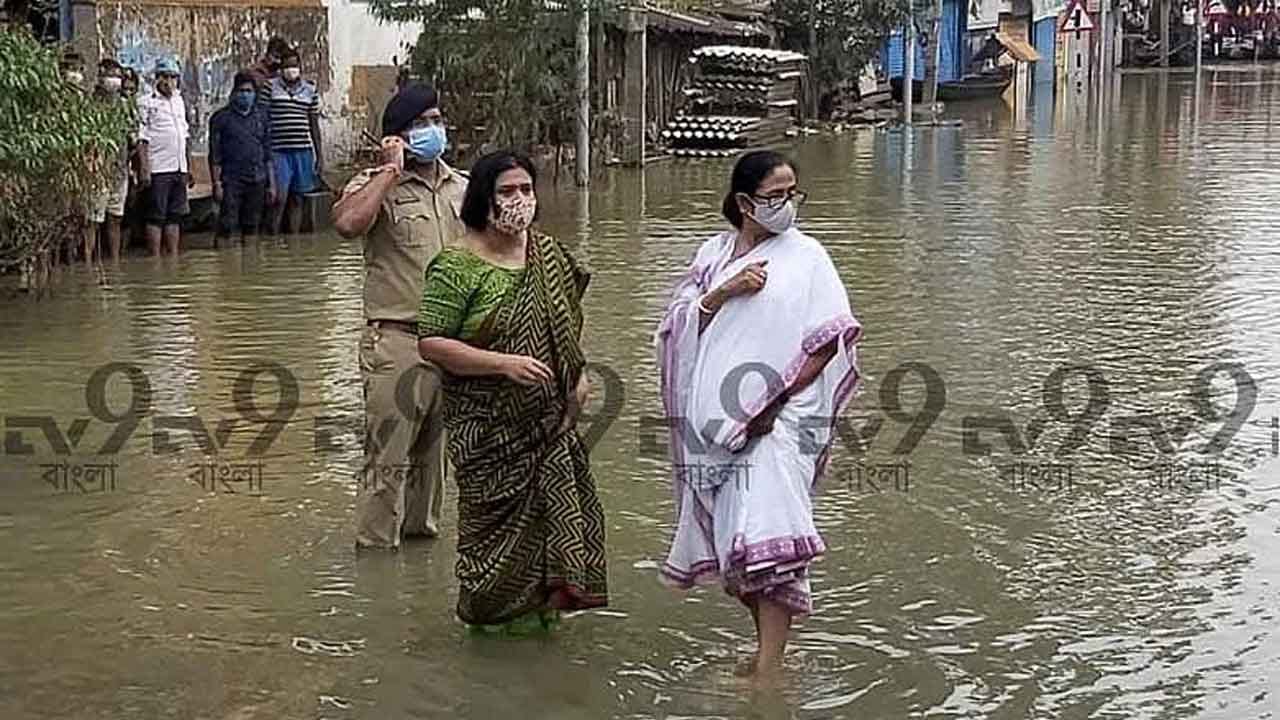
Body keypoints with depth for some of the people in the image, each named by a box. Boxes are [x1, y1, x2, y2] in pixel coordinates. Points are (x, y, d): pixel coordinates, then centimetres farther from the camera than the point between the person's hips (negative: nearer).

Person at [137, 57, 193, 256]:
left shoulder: (179, 101, 17)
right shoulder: (147, 103, -4)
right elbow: (142, 139, -8)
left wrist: (189, 168, 20)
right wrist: (144, 169, -14)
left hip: (179, 169, 7)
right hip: (158, 170, -7)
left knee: (175, 216, 9)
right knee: (156, 217, -3)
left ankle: (174, 256, 14)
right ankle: (155, 257, -1)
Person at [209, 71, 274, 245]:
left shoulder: (260, 119, 14)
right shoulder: (221, 118, 1)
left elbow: (268, 155, 16)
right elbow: (215, 155, -2)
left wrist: (271, 183, 11)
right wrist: (217, 183, -9)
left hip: (257, 182, 4)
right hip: (231, 181, -4)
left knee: (252, 226, 7)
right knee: (227, 226, -9)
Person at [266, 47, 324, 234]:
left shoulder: (310, 90, 9)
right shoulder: (271, 87, -1)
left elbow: (314, 124, 14)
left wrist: (319, 155, 12)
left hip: (303, 151, 4)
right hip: (278, 151, -4)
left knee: (297, 199, 8)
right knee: (280, 199, -10)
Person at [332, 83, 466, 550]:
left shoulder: (462, 188, 13)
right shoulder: (376, 185, -5)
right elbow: (347, 224, -28)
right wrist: (391, 170, -19)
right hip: (396, 340, -6)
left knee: (433, 450, 16)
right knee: (387, 455, -5)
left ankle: (421, 529, 30)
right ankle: (375, 547, 2)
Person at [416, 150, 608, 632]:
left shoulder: (548, 254, 8)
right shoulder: (456, 268, -13)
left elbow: (568, 320, 22)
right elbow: (431, 343, -17)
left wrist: (579, 374, 7)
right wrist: (504, 363, -23)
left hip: (550, 417, 6)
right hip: (489, 425, -5)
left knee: (556, 502, 7)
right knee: (499, 512, 2)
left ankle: (545, 600, 23)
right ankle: (491, 607, 20)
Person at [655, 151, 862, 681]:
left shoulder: (806, 256, 1)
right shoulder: (714, 254, 12)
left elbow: (831, 338, -5)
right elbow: (679, 323, 5)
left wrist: (780, 398, -11)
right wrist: (724, 291, -11)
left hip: (777, 420, -4)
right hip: (716, 418, 5)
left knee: (765, 537, -17)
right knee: (736, 538, 10)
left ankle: (767, 670, -18)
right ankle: (769, 648, 24)